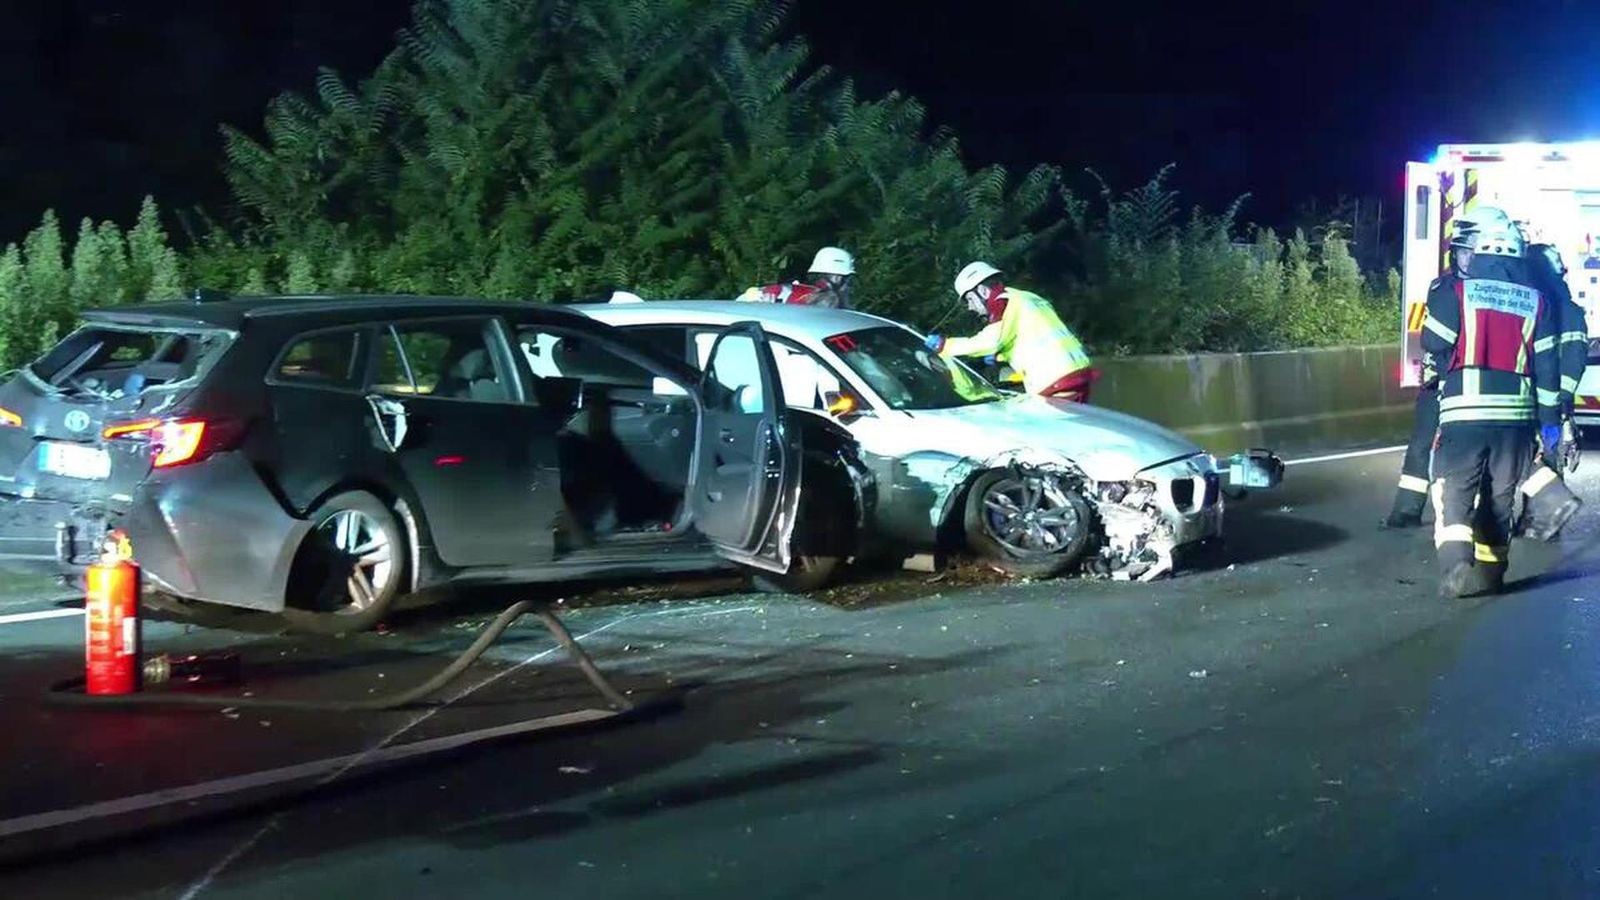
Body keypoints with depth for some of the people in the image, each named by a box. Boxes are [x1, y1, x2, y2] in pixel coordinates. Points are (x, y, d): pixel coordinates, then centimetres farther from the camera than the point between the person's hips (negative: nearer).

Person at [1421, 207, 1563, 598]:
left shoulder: (1455, 293, -5)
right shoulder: (1535, 301, 8)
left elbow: (1433, 343, 1)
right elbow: (1547, 364, 7)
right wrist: (1550, 419, 11)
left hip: (1464, 411, -3)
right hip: (1515, 414, 3)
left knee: (1454, 490, -3)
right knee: (1499, 496, 14)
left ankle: (1457, 569, -21)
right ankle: (1489, 572, 19)